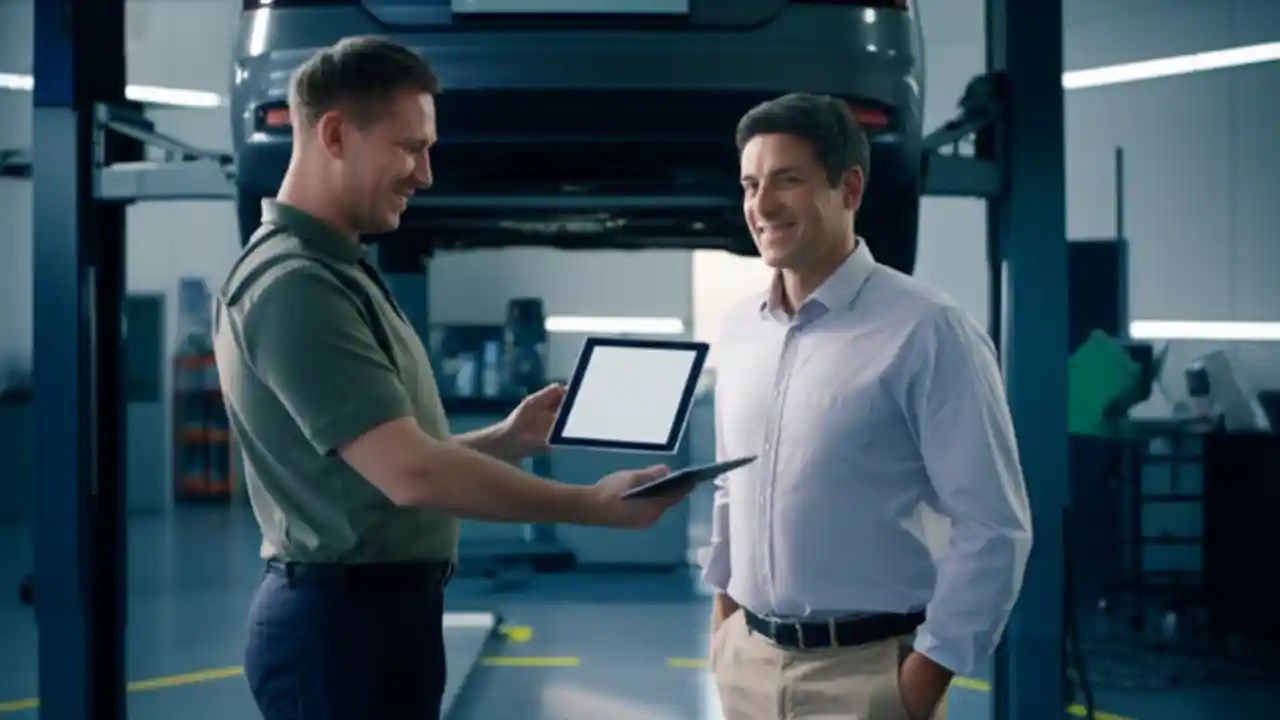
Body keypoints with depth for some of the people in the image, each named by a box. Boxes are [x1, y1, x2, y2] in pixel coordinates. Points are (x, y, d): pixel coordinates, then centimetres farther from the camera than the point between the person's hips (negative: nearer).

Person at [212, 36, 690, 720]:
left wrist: (506, 440, 9)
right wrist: (593, 505, -21)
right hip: (346, 619, -10)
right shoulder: (295, 285, -19)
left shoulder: (332, 272, 14)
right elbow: (409, 474, -26)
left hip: (367, 609, 10)